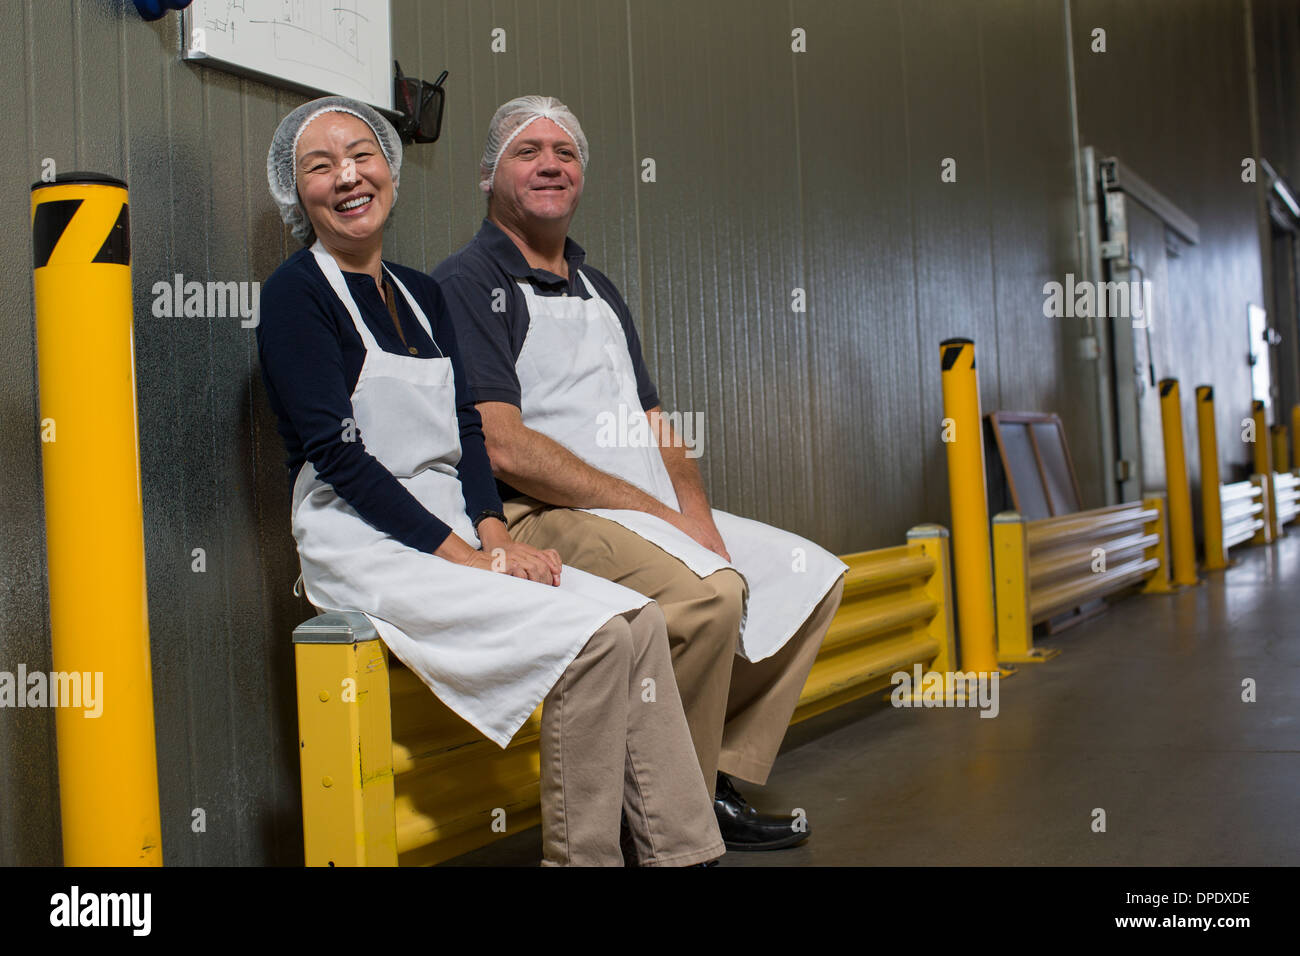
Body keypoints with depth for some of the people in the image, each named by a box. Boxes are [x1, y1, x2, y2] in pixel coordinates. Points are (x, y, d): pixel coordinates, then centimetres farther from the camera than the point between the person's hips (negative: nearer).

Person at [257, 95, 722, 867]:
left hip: (455, 537, 7)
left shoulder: (423, 295, 17)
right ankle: (581, 857, -10)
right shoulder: (296, 295, -4)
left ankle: (682, 852, -10)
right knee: (594, 637, -23)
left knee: (640, 620, -13)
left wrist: (494, 534, -7)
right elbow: (337, 453, -12)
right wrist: (464, 555, -16)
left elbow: (467, 429, 11)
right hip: (366, 550, -6)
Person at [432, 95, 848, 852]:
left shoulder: (599, 291, 23)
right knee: (708, 591, -31)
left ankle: (720, 784, 3)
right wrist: (659, 513, -17)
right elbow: (505, 449, -16)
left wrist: (697, 515, -4)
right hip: (542, 520, -9)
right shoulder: (468, 285, -4)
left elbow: (656, 427, 18)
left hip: (657, 516, 9)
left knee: (812, 575, 3)